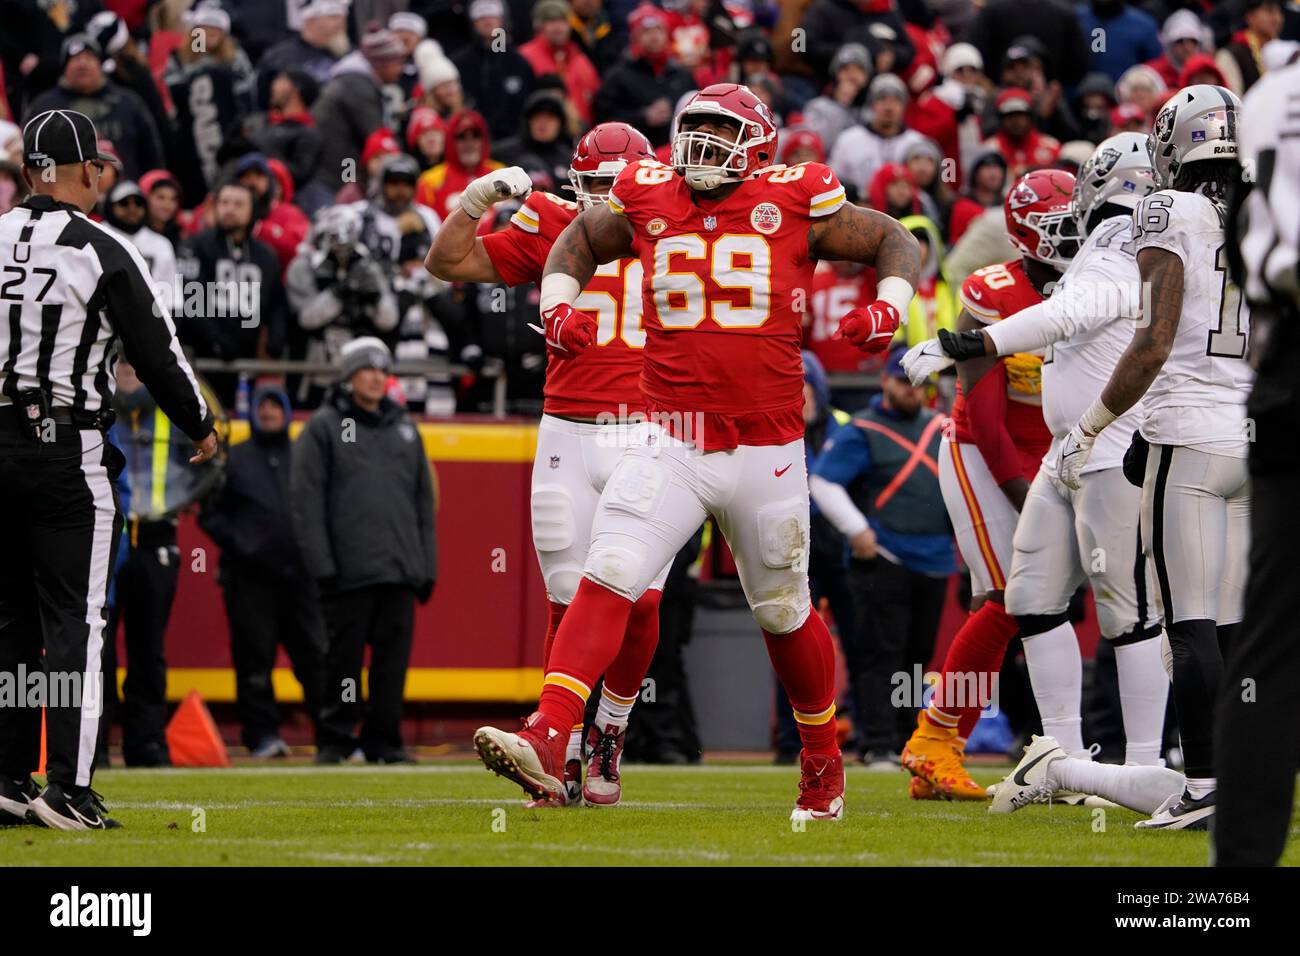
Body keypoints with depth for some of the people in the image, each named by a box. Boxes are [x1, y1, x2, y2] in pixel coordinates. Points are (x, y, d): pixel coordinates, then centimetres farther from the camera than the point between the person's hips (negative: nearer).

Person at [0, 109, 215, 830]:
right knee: (73, 620, -2)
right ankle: (68, 791, -7)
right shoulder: (104, 254, -8)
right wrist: (200, 427, 12)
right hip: (66, 448, -4)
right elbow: (157, 355, -4)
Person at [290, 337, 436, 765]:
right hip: (349, 570, -4)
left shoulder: (405, 429, 19)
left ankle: (384, 741, 8)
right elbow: (305, 501, -3)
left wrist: (426, 566, 12)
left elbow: (424, 503, 21)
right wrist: (322, 565, -11)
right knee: (343, 658, -3)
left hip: (400, 571, 4)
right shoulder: (323, 427, 4)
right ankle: (334, 741, 4)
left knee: (393, 660, 2)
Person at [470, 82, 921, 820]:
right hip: (671, 445, 1)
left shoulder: (796, 203, -2)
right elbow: (580, 242, 25)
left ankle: (825, 762, 35)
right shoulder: (648, 200, 4)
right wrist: (558, 303, 7)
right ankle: (547, 745, -27)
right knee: (608, 579, -17)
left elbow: (895, 242, 10)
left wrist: (889, 308, -8)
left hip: (768, 450, -1)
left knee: (784, 614, 14)